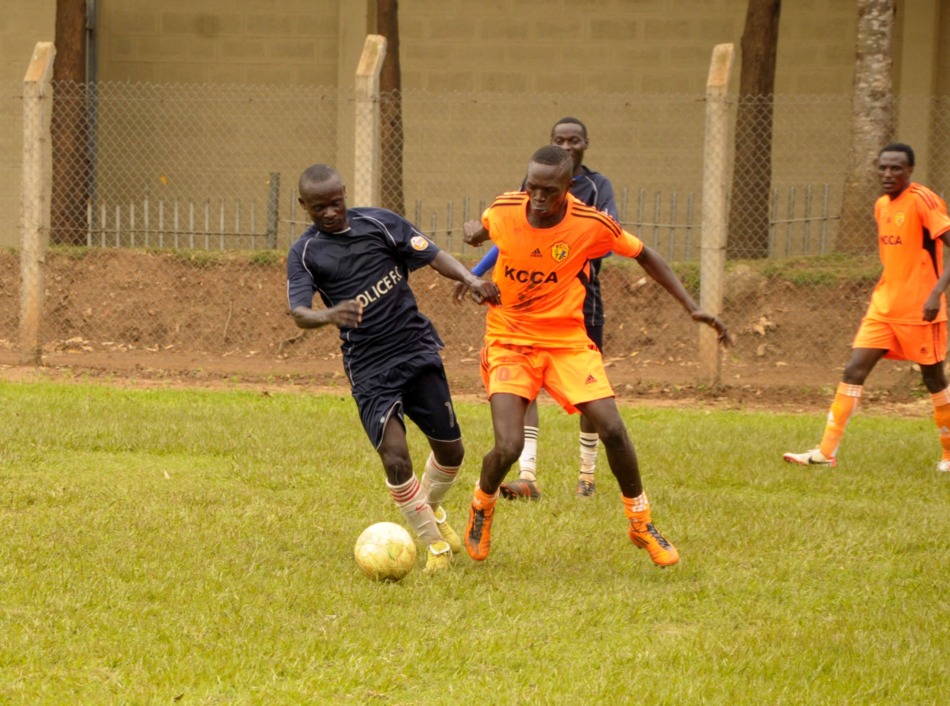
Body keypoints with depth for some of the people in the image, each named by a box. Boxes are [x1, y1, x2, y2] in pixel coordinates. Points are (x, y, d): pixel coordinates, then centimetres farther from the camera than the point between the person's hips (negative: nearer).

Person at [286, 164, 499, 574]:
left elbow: (432, 256, -1)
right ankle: (436, 546, 3)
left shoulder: (379, 224, 0)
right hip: (368, 367, -2)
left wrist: (469, 279, -20)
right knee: (394, 458, -17)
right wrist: (329, 315, -38)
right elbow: (298, 312, -15)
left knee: (450, 450, 6)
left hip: (417, 351, 2)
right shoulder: (304, 254, -3)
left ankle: (431, 510, 39)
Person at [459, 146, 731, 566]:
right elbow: (483, 229, 16)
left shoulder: (591, 225, -15)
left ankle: (641, 524, 12)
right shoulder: (503, 211, -11)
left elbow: (644, 256, 2)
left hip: (567, 341, 1)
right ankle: (482, 507, 16)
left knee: (613, 432, -12)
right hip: (510, 341, 0)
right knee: (508, 447, -18)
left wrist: (692, 308, -3)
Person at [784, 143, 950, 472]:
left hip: (919, 309, -7)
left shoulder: (923, 201, -14)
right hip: (884, 307, 7)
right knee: (854, 370, -3)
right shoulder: (882, 205, 10)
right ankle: (827, 451, -5)